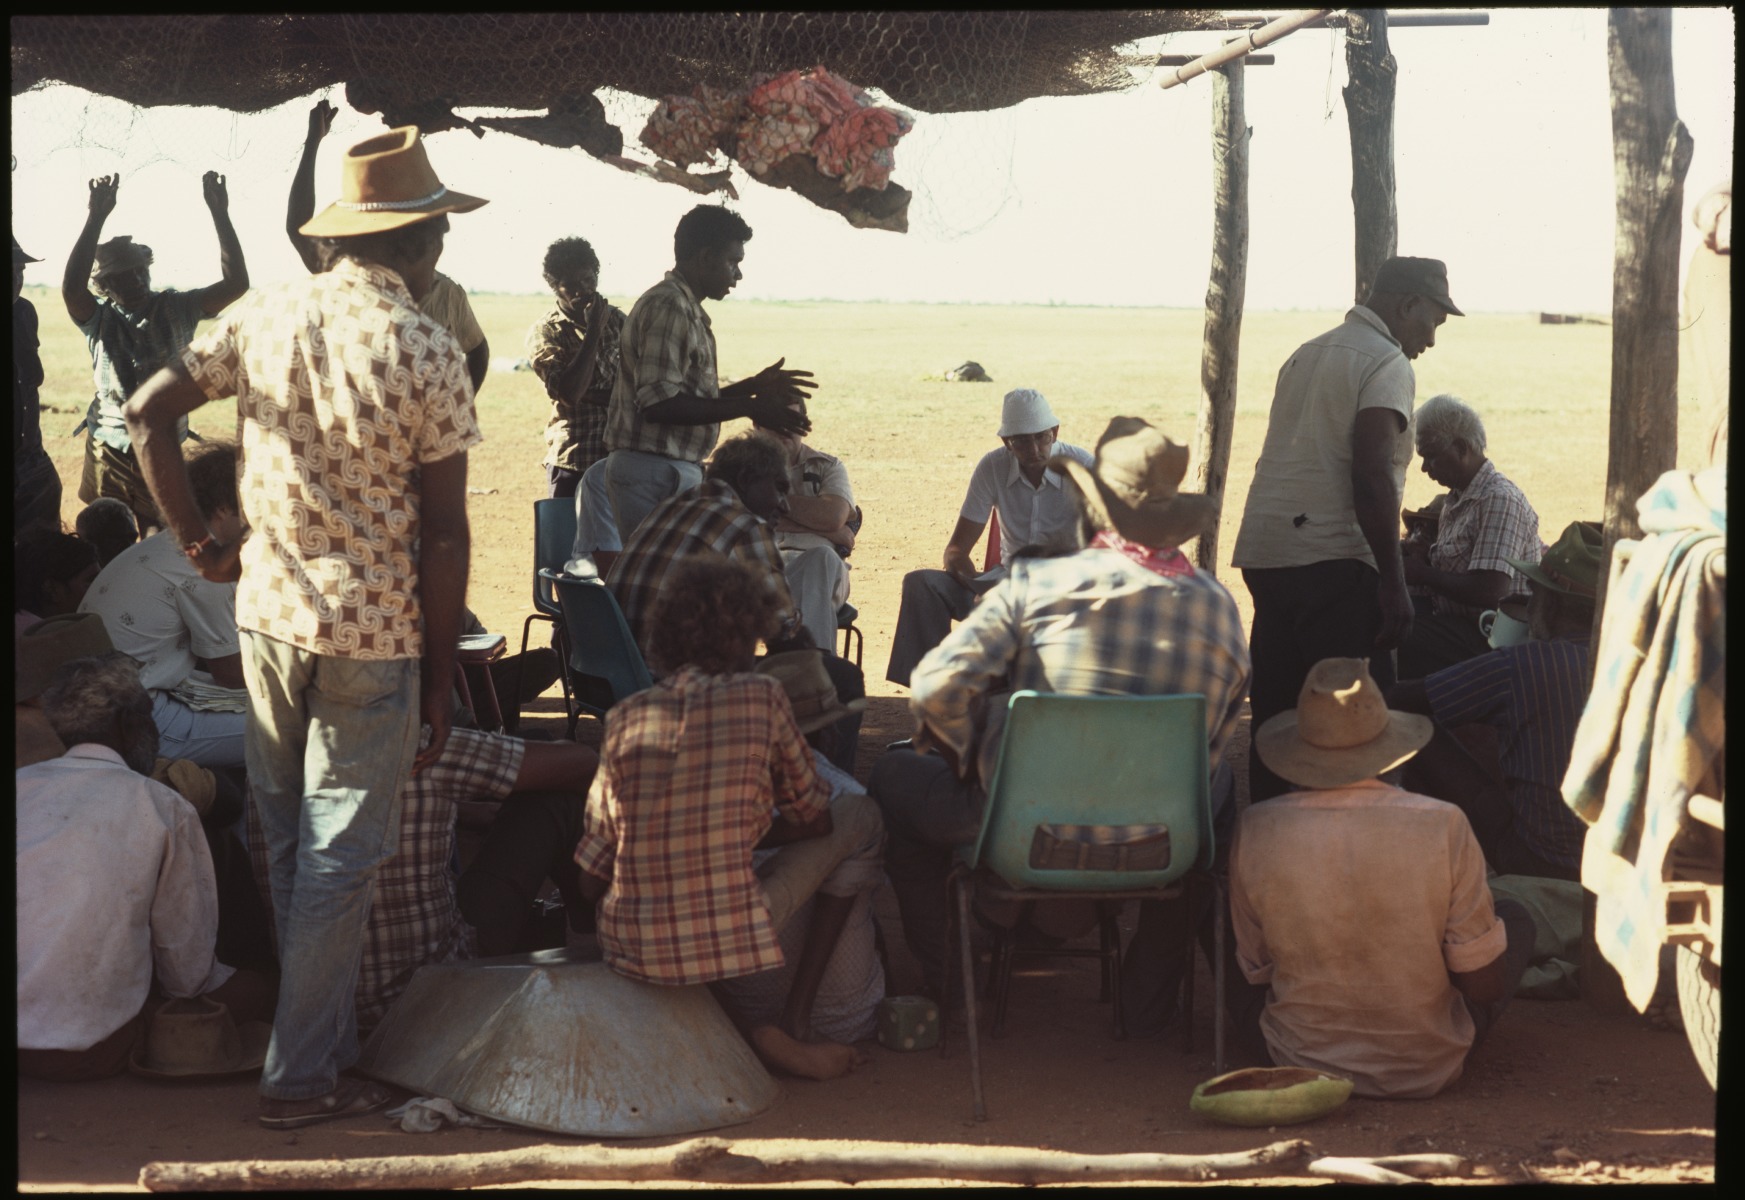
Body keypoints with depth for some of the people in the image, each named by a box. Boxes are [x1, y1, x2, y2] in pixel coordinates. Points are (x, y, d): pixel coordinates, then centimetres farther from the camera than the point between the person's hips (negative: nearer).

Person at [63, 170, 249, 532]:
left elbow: (236, 282, -15)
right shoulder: (99, 318, -5)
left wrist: (219, 213, -25)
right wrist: (96, 217, -36)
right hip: (109, 456, -1)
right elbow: (71, 287, -28)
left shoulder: (177, 309, -2)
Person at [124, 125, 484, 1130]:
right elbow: (442, 533, -11)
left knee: (289, 842, 18)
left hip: (268, 614, 5)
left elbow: (148, 414, 1)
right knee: (341, 857, 4)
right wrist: (442, 671, -3)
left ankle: (325, 1037, 31)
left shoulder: (266, 318, 2)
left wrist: (198, 541, 8)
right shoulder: (426, 351, -12)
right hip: (372, 632, -5)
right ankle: (303, 1075, 10)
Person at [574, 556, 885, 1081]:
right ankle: (793, 1023, 14)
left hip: (628, 951, 4)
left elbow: (590, 879, 7)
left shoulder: (626, 718, 4)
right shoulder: (761, 697, -4)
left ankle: (728, 1019, 18)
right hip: (728, 946, -4)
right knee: (858, 817, 18)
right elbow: (813, 818, 9)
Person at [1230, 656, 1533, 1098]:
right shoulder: (1442, 827, -20)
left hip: (1301, 1062, 3)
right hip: (1427, 1070, -2)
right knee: (1516, 920, 21)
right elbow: (1486, 984, -13)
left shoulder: (1257, 831, -17)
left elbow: (1254, 972, -3)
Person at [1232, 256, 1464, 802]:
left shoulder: (1305, 355, 21)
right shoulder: (1386, 364, -6)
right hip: (1331, 561, -8)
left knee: (1275, 717, 11)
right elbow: (1371, 478, -17)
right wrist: (1393, 584, -17)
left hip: (1264, 552, 8)